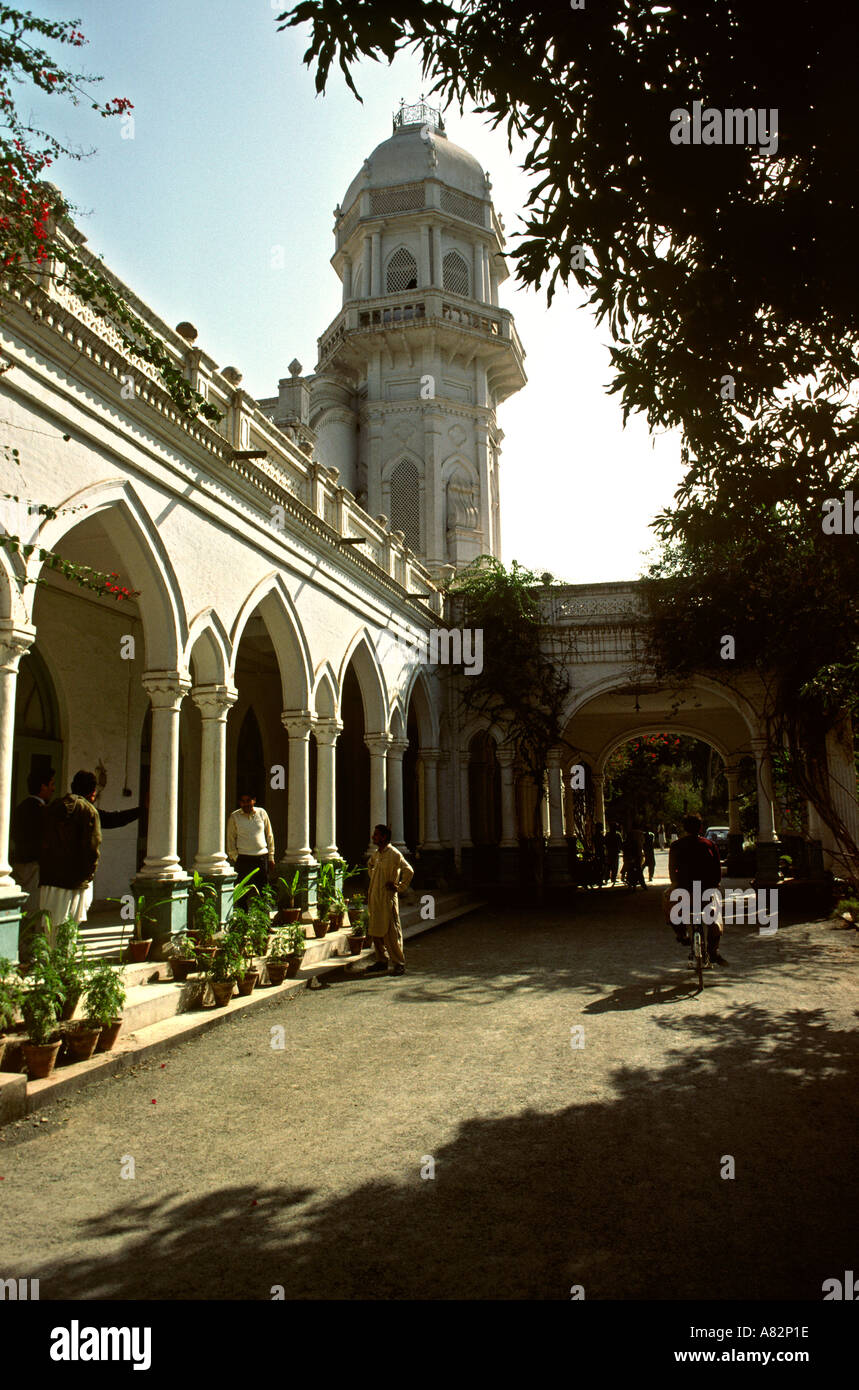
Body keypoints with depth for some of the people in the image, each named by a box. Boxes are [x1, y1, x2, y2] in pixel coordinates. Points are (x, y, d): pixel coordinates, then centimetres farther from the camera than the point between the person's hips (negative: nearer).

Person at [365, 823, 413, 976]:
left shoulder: (394, 854, -15)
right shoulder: (376, 854, 10)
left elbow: (409, 871, -22)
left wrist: (399, 887, -15)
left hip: (387, 898, -8)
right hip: (374, 898, 8)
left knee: (391, 932, -3)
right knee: (376, 932, 12)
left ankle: (399, 964, 6)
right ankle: (382, 962, 23)